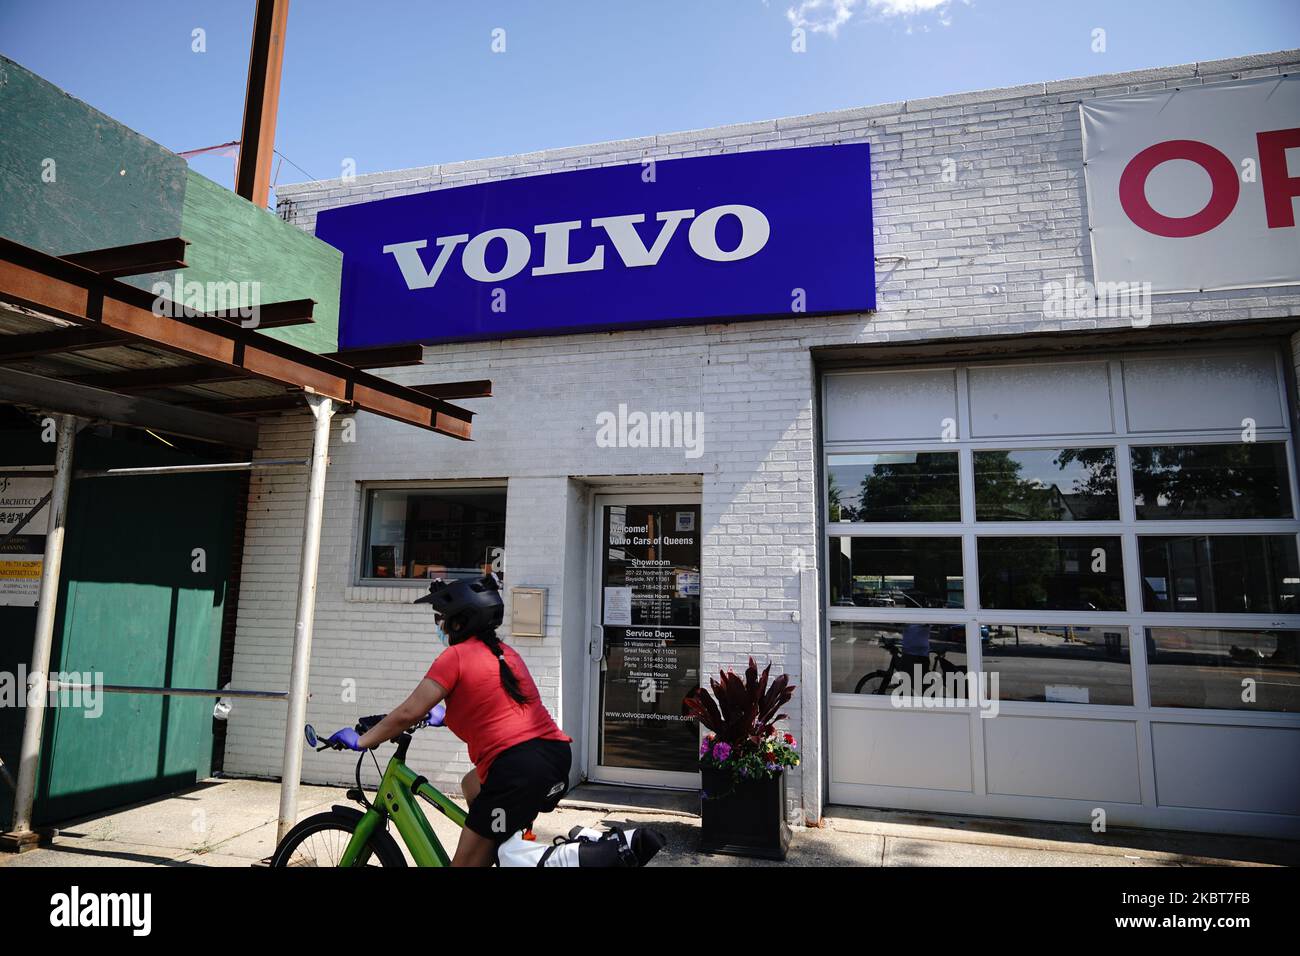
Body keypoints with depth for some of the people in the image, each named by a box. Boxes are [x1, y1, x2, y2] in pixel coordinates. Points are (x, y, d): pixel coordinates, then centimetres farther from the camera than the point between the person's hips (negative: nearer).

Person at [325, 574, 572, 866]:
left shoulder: (456, 655, -1)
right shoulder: (507, 654, 21)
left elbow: (408, 714, -3)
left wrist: (360, 741, 11)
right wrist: (444, 717, 46)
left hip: (518, 768, -8)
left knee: (466, 861, 4)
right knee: (472, 784, 32)